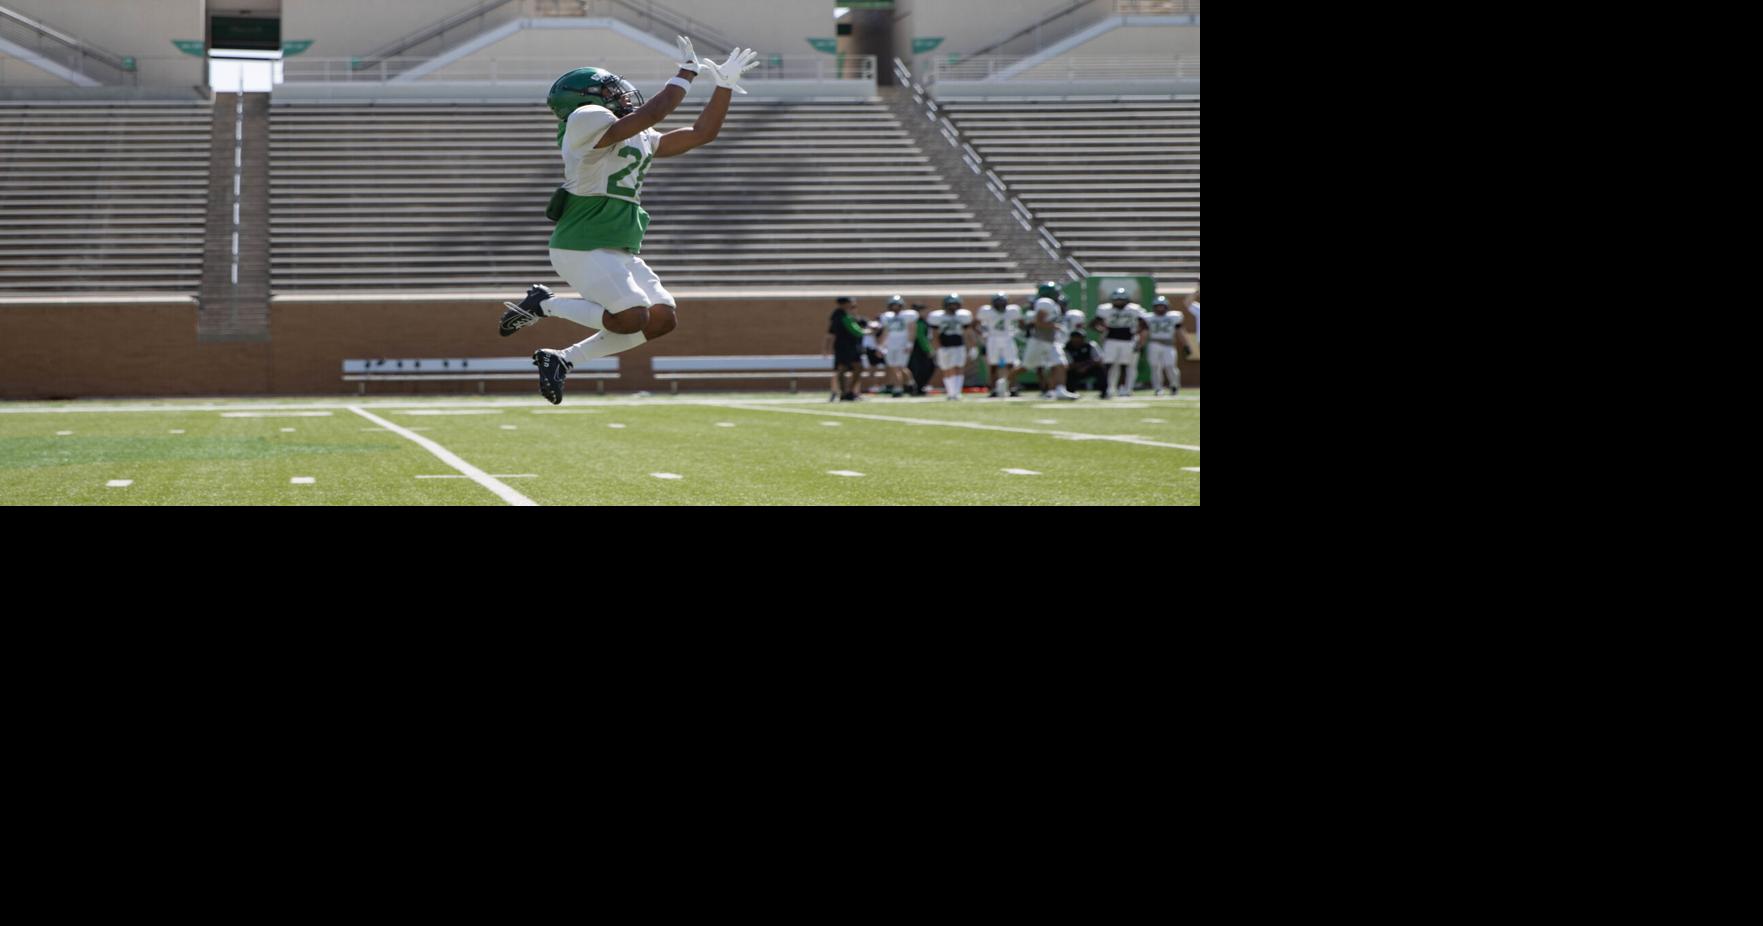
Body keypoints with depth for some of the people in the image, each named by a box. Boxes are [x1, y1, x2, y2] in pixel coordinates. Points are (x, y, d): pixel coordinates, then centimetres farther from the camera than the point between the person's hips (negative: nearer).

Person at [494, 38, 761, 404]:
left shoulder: (642, 139, 17)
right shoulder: (587, 120, -10)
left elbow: (702, 133, 21)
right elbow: (652, 113, -17)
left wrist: (725, 86, 15)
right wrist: (687, 71, -7)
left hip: (620, 251, 9)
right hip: (583, 247, -9)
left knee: (664, 317, 0)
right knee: (633, 317, -20)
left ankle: (563, 359, 7)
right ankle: (543, 304, 1)